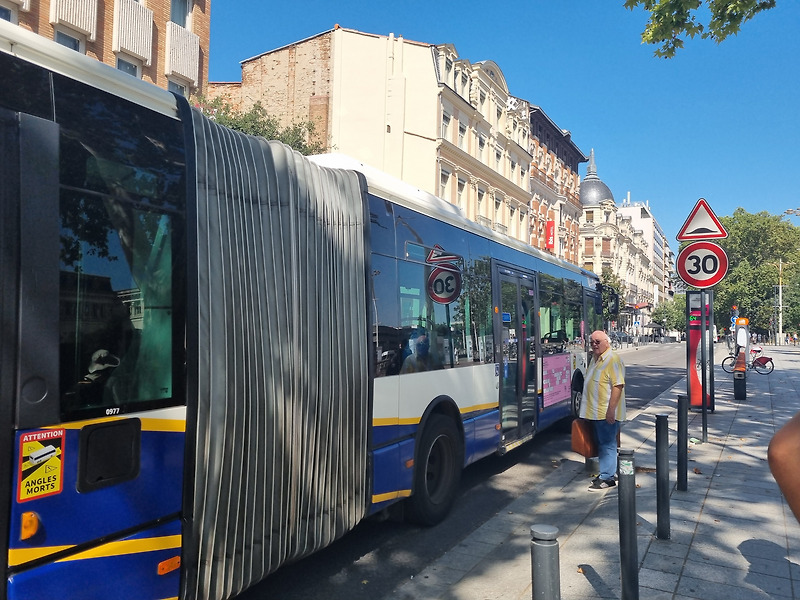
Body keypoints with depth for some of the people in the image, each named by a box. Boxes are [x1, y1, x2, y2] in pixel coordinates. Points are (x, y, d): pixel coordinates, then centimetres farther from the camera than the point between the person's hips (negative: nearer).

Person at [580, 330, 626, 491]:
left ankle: (607, 478, 5)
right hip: (595, 411, 9)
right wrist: (588, 408, 24)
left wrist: (611, 410, -26)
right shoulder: (594, 358, 14)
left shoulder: (613, 359, -17)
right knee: (601, 443, 17)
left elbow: (618, 385, -23)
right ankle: (604, 473, 27)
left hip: (606, 412, -9)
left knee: (607, 444, -2)